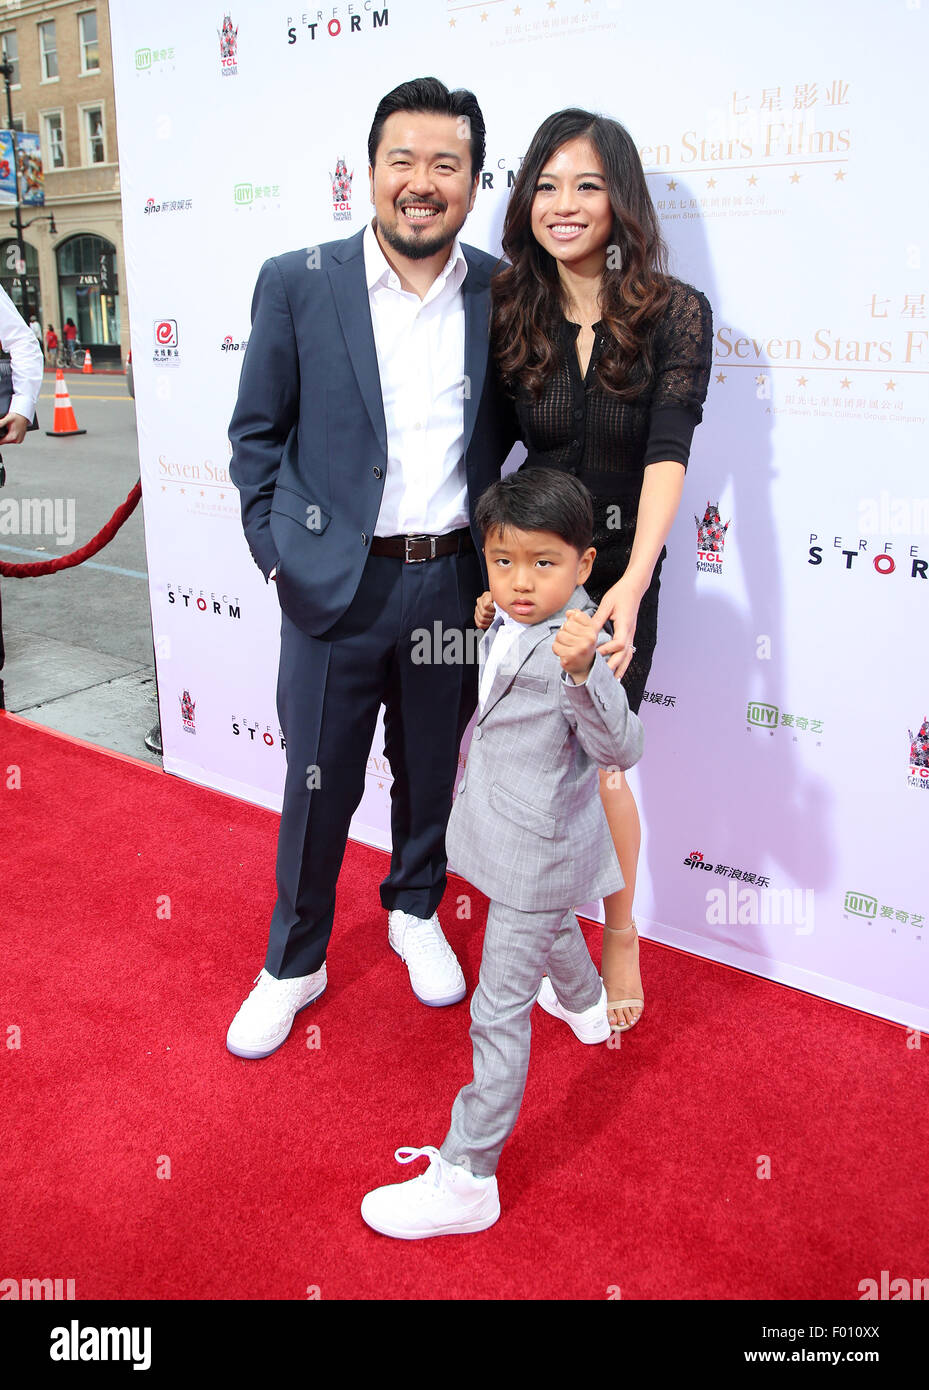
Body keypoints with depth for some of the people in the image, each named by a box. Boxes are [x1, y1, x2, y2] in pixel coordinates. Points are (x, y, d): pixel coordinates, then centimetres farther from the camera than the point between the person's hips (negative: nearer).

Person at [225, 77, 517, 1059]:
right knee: (319, 786, 9)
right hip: (335, 584, -2)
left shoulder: (503, 295, 1)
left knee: (432, 771, 18)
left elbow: (513, 436, 9)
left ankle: (414, 911, 45)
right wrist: (276, 554, -4)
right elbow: (255, 433, 1)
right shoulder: (296, 284, -4)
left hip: (453, 584, 2)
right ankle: (293, 964, 31)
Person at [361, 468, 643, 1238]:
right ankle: (585, 1004, 71)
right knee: (550, 925, 38)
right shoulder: (507, 628, 1)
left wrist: (584, 668, -51)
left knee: (499, 1011, -3)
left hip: (535, 852, -10)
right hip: (515, 837, 10)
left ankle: (467, 1179, 9)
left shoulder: (573, 647, -27)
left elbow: (620, 748, -39)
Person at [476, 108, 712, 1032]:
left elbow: (667, 455, -20)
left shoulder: (675, 312, -9)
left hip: (618, 572, -2)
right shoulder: (511, 313, 0)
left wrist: (629, 586, -33)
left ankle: (620, 933, 26)